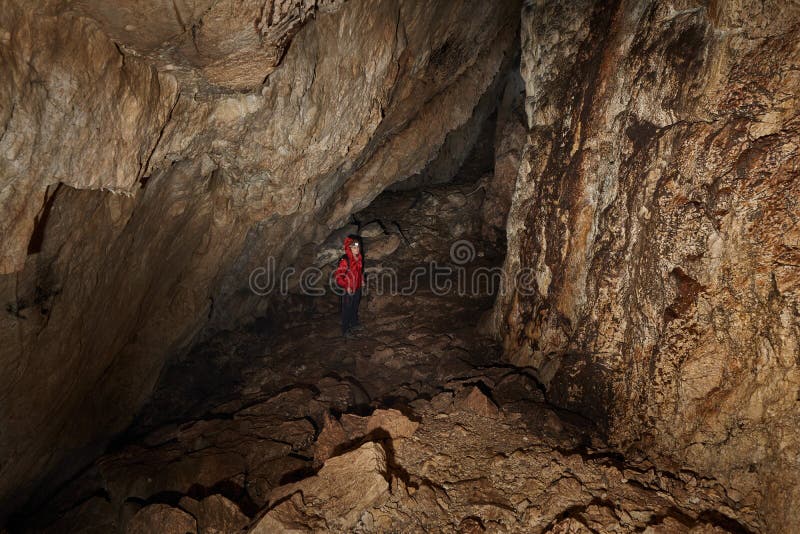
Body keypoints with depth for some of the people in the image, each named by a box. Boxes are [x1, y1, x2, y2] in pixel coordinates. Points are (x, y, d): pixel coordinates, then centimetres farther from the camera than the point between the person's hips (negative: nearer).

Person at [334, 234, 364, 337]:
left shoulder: (359, 258, 0)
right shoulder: (345, 260, -25)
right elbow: (339, 276, -24)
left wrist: (362, 279, 12)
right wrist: (346, 286, -24)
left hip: (357, 288, 7)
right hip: (348, 290, -7)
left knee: (355, 308, 24)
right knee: (347, 310, 6)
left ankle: (354, 324, 43)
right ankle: (345, 330, 20)